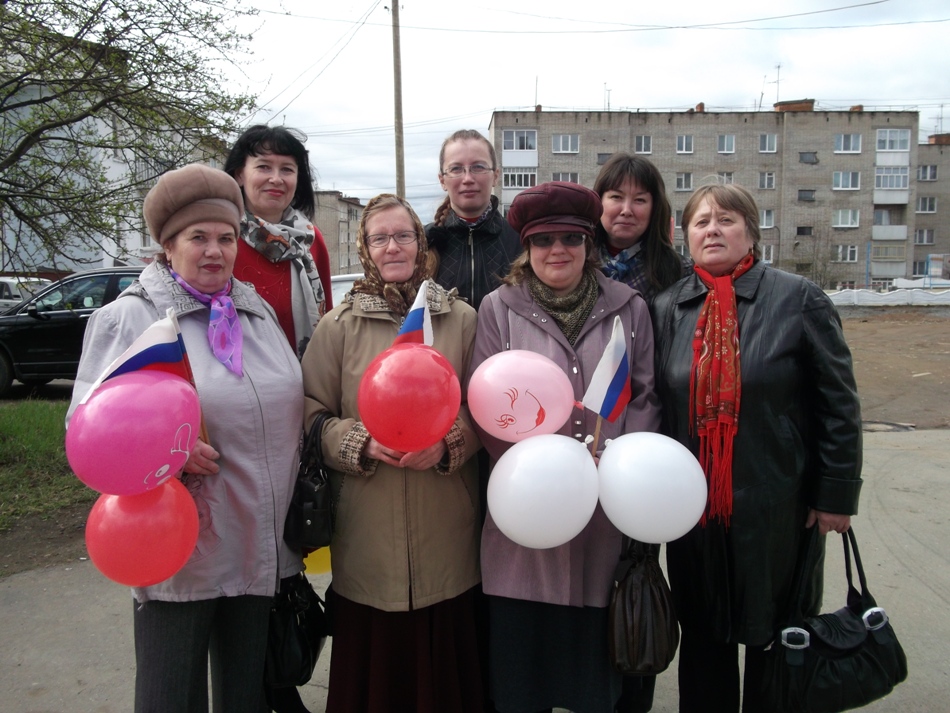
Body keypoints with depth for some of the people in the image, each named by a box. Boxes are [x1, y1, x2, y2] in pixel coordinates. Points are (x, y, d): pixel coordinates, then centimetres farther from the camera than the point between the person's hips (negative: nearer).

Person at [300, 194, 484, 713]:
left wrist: (448, 442, -11)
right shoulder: (338, 325, 3)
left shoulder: (461, 319, 4)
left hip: (446, 531, 1)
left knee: (444, 656, 9)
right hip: (368, 530, 0)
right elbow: (312, 414, 3)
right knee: (373, 659, 9)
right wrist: (364, 444, -13)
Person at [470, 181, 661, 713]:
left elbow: (646, 398, 6)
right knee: (522, 641, 10)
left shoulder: (629, 308, 6)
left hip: (609, 513, 1)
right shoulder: (499, 308, 3)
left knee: (596, 642, 12)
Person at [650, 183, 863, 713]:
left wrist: (836, 495, -7)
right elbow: (653, 405, 5)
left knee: (777, 638, 15)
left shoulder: (799, 301, -5)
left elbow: (839, 403, -5)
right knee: (703, 639, 17)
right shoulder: (667, 309, 4)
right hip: (693, 509, 3)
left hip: (779, 508, -2)